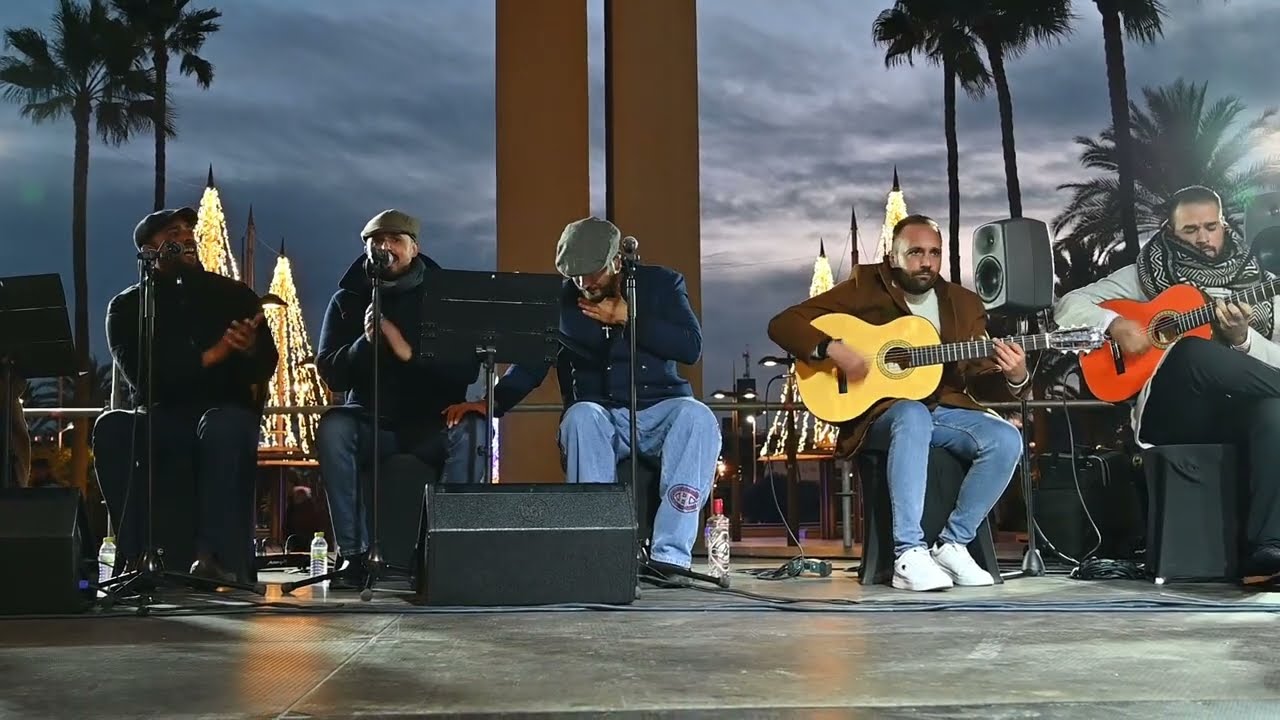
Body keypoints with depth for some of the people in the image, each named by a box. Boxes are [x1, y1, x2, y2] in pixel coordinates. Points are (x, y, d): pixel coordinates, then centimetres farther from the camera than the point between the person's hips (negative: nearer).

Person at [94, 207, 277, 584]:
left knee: (223, 427, -37)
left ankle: (221, 556, -42)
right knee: (111, 427, -31)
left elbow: (265, 368, -2)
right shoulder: (127, 307, 7)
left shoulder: (235, 295, 9)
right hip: (160, 419, 1)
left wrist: (250, 349, -27)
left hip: (228, 414, -1)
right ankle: (142, 555, -32)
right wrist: (210, 356, -22)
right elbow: (141, 376, -10)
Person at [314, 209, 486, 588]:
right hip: (371, 422, 1)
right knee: (332, 428, -30)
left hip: (433, 422, -1)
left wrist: (411, 353, -22)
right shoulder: (348, 300, 7)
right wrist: (365, 341, -20)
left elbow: (467, 369, -7)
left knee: (471, 429, -31)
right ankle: (353, 554, -26)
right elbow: (331, 375, -1)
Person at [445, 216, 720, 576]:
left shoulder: (661, 283, 5)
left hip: (662, 412, 0)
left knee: (697, 417, -34)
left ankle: (670, 553, -34)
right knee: (580, 416, -35)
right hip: (601, 418, 0)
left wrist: (627, 318, -11)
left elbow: (691, 347, -6)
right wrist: (493, 402, -11)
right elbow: (531, 361, 6)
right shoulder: (560, 300, 7)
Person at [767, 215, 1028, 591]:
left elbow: (981, 381, 10)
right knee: (914, 415, -38)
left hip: (945, 409, 4)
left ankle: (953, 544, -10)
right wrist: (832, 349, -19)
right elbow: (783, 324, -3)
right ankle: (909, 555, -37)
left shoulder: (964, 304, 13)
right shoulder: (865, 288, 2)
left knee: (1006, 438, -23)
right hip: (879, 413, -4)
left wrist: (1014, 377, -13)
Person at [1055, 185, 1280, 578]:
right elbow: (1069, 307, 9)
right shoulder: (1148, 273, 13)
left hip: (1237, 412, 2)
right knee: (1192, 351, -36)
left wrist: (1242, 338, -10)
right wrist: (1115, 324, -10)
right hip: (1167, 413, -2)